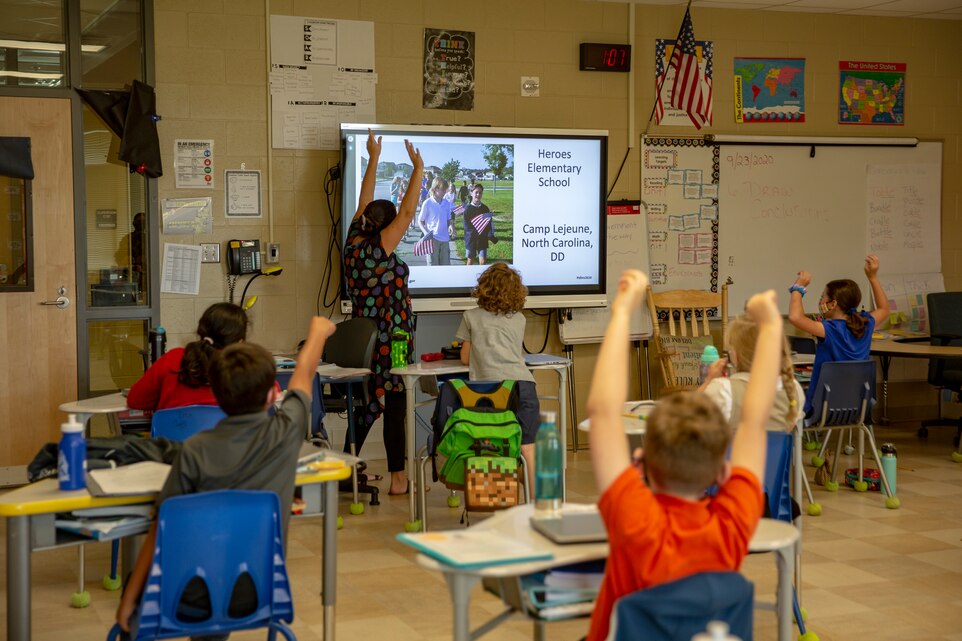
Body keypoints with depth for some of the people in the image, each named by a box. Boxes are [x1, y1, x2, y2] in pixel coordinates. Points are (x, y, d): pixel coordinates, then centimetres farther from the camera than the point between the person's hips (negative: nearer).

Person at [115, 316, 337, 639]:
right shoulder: (286, 433, -12)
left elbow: (163, 527, -13)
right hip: (255, 597, 3)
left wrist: (129, 599, -4)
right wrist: (319, 330, 26)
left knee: (137, 584, 28)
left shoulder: (195, 451, -18)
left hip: (195, 600, -3)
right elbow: (304, 372, 7)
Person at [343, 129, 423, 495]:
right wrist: (418, 170, -5)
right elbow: (408, 212, -13)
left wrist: (373, 159, 21)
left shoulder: (354, 245, 5)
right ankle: (397, 479, 4)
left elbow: (364, 203, 15)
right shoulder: (378, 250, -14)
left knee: (367, 404, 14)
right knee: (395, 404, -1)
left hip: (362, 338, 8)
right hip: (391, 339, -8)